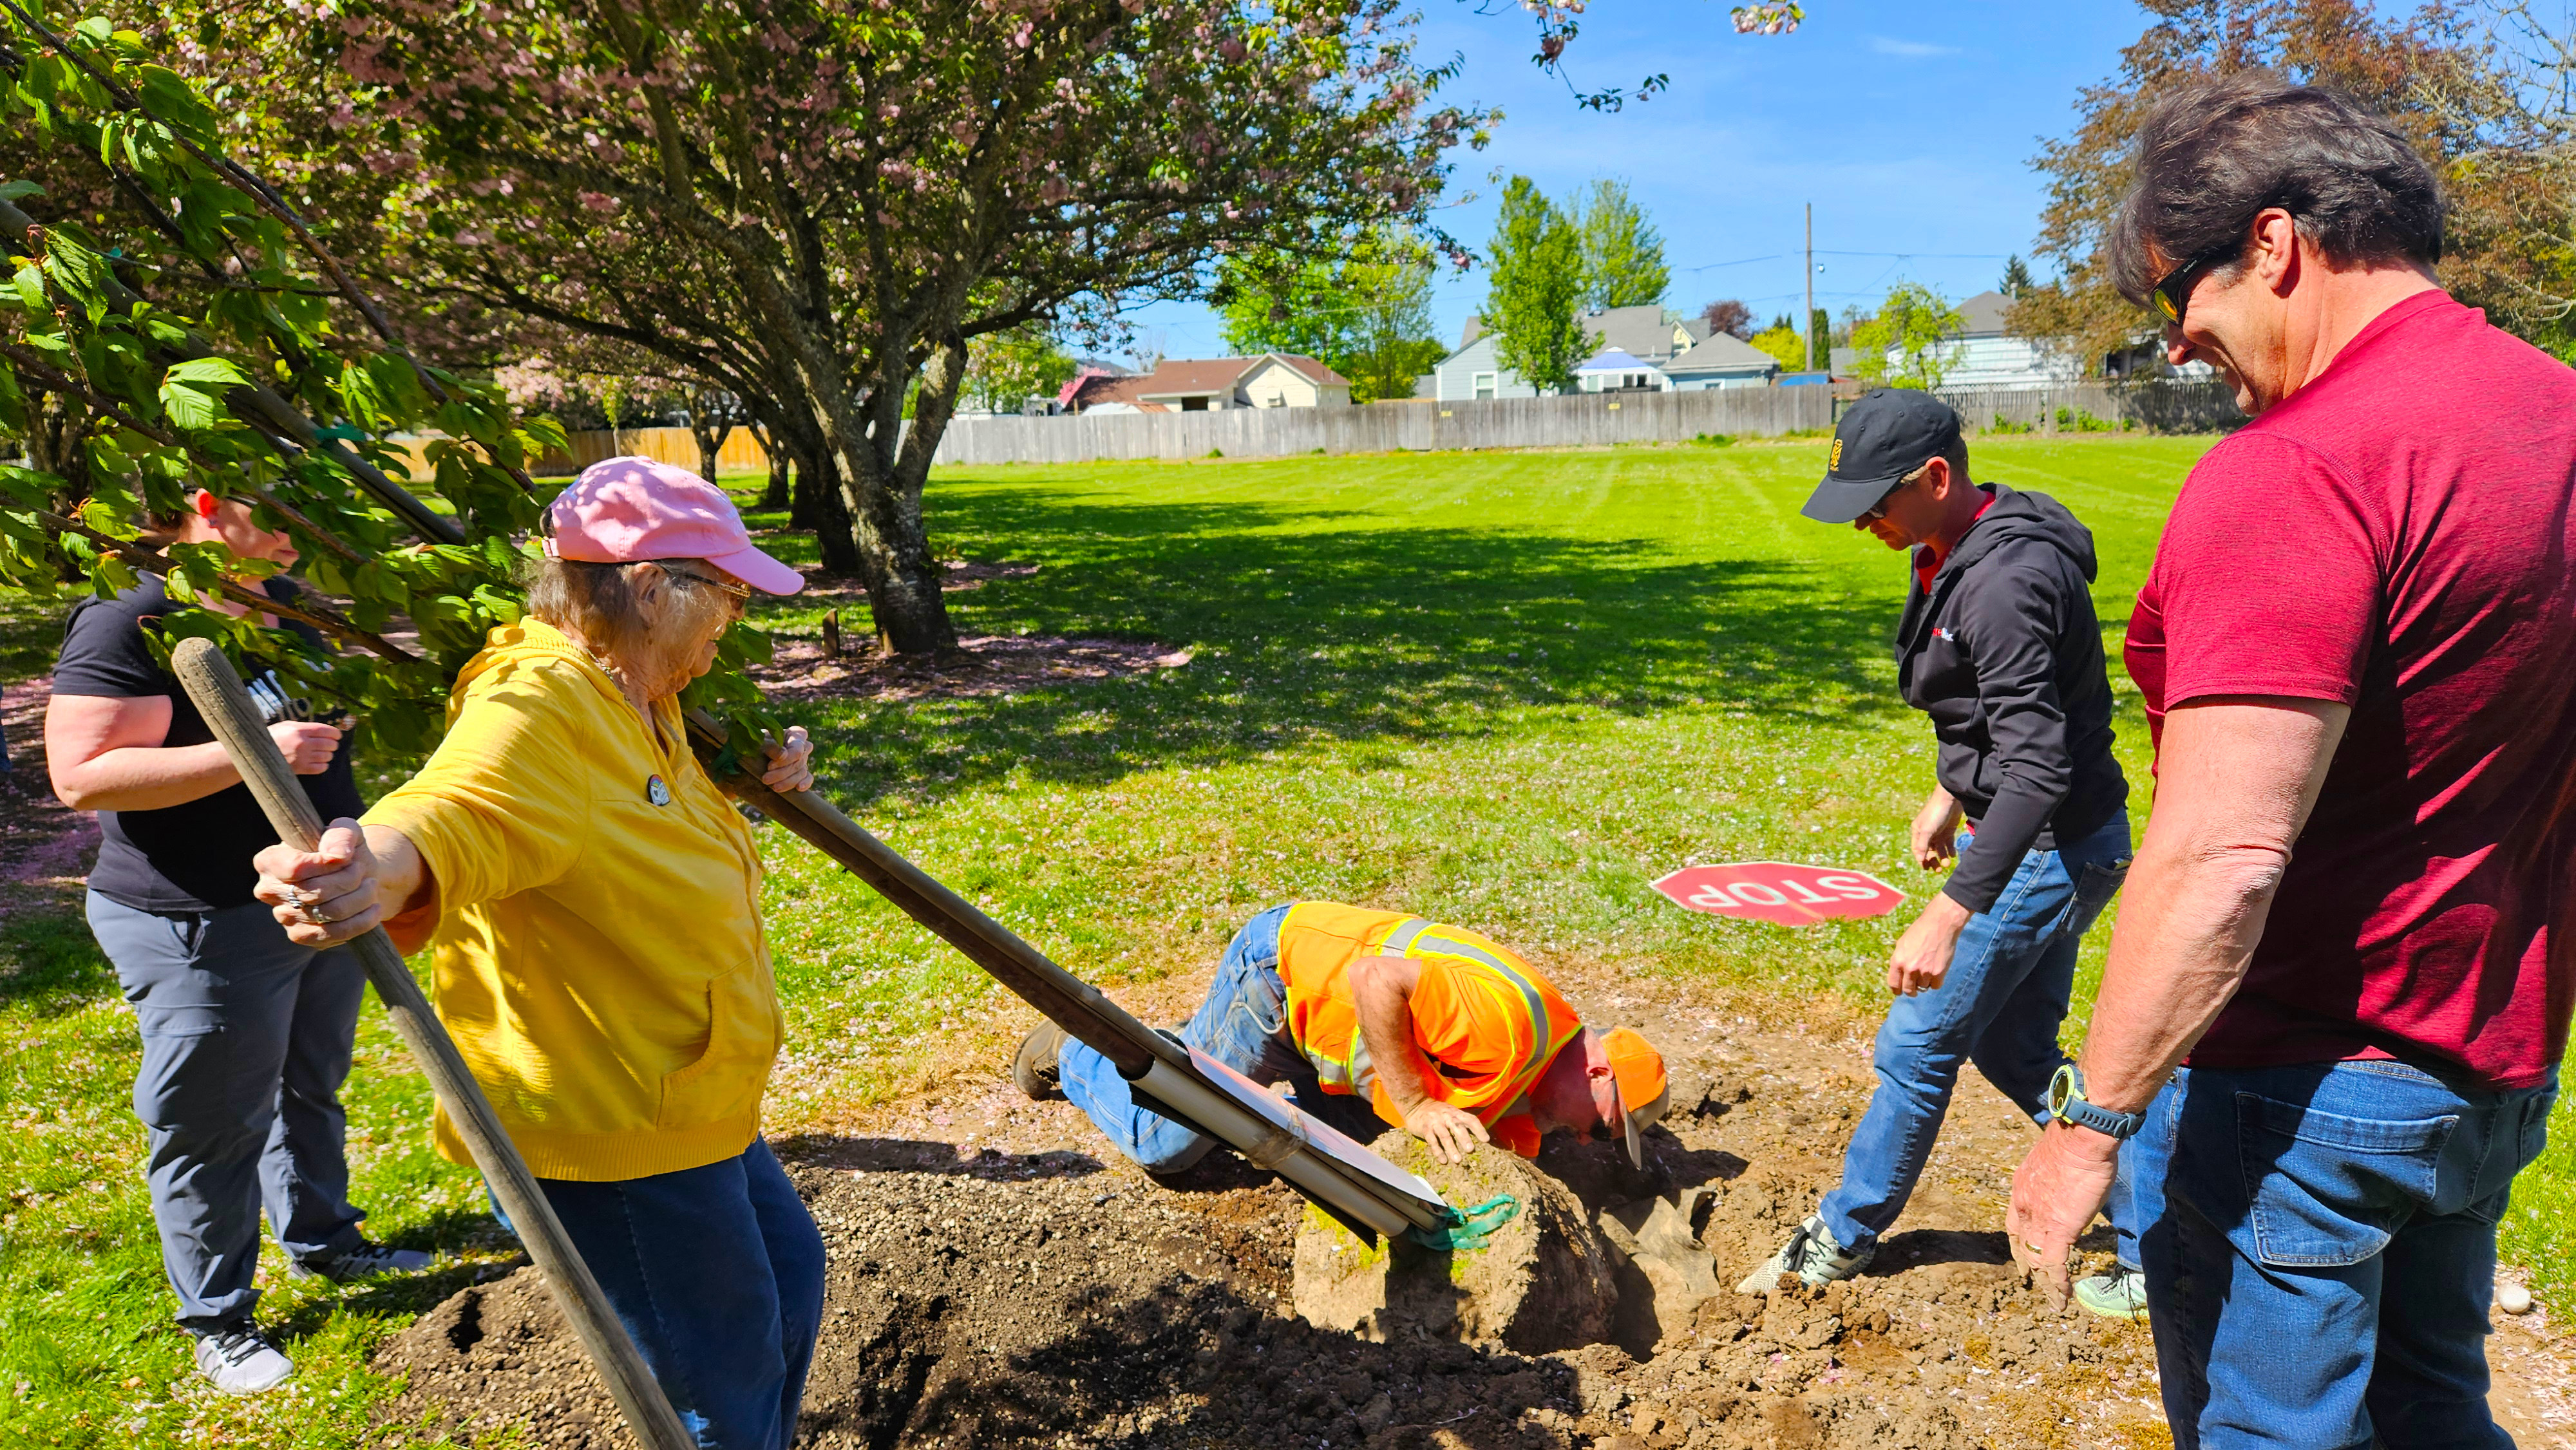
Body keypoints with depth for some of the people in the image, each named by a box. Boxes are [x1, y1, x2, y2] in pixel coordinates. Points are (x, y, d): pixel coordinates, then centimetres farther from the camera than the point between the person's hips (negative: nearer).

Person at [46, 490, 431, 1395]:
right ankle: (218, 1322, 22)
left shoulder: (286, 604, 6)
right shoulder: (126, 625, -19)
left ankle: (321, 1239, 44)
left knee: (310, 1088, 24)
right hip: (203, 929, -8)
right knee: (215, 1128, 6)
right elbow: (81, 776, -26)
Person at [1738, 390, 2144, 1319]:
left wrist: (1950, 914, -35)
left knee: (1918, 1047, 4)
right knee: (2012, 1048, 19)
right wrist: (1950, 792, 21)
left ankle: (1844, 1236, 25)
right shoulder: (1957, 554, 4)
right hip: (2035, 840, 10)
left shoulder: (2006, 582, -28)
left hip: (2047, 850, -10)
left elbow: (2039, 770, -33)